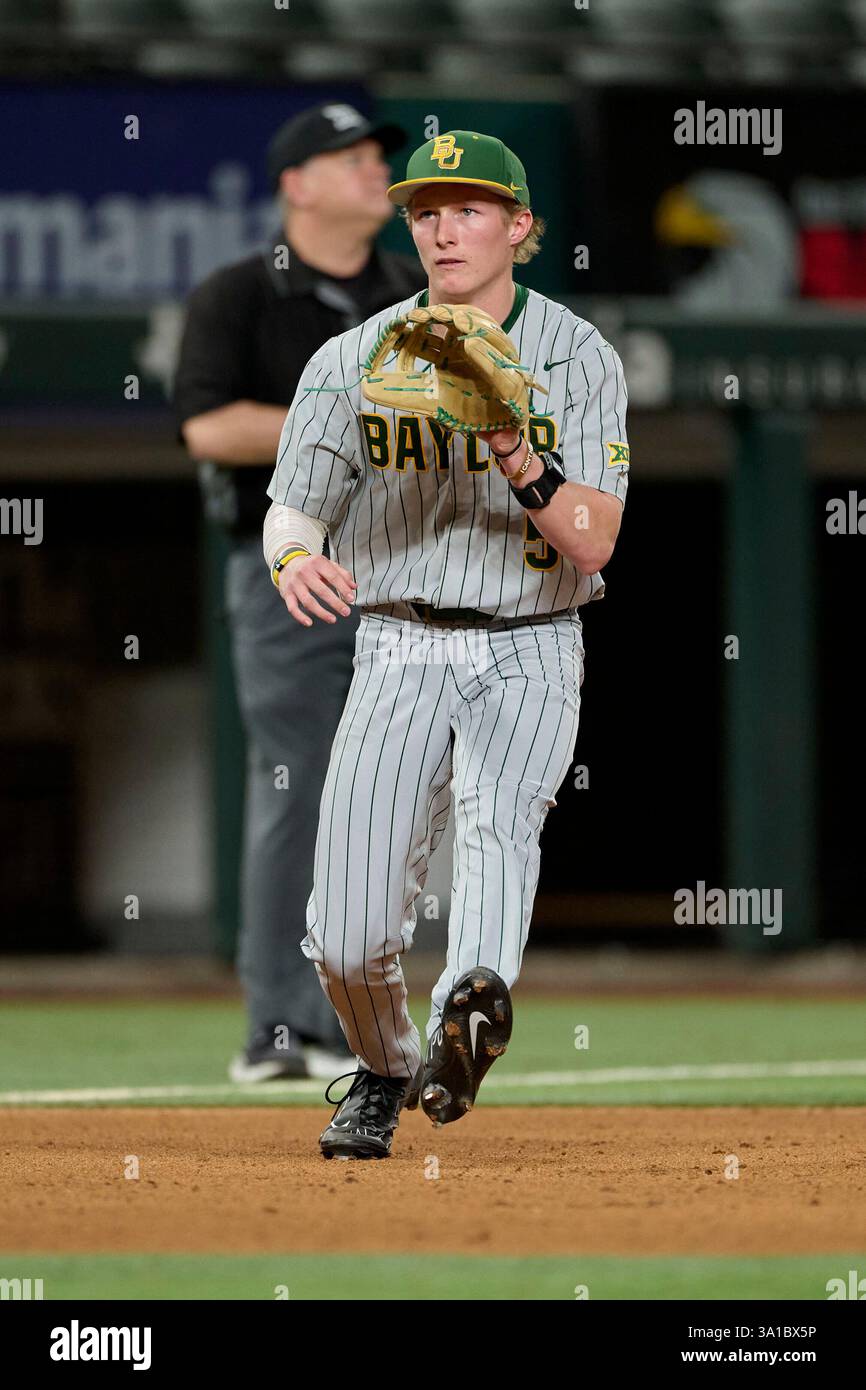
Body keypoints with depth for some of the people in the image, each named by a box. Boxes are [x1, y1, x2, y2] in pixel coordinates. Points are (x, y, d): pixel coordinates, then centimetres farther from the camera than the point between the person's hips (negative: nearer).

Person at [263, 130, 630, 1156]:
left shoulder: (578, 359, -1)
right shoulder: (354, 362, 3)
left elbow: (594, 542, -9)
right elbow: (290, 512, -1)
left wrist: (519, 461, -27)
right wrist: (296, 563, -25)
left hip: (529, 656, -2)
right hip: (398, 653, 2)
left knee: (499, 819, -33)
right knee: (346, 943, -6)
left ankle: (472, 1008, -58)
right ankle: (384, 1074, 24)